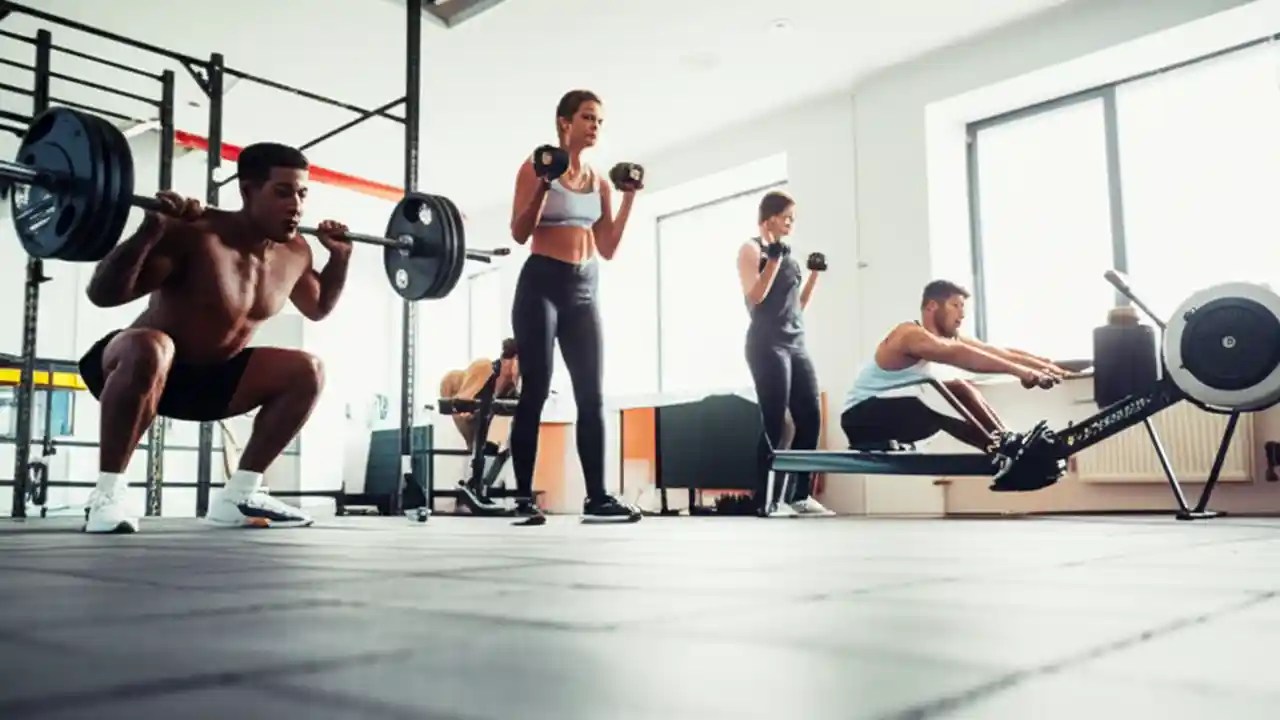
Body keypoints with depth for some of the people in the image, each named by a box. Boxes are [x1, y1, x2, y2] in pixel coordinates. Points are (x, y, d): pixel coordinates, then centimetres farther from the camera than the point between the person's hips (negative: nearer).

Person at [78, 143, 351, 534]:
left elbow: (317, 308, 18)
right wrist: (152, 229, -42)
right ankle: (106, 497, -25)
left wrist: (340, 256, 5)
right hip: (143, 363, -7)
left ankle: (237, 496, 3)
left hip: (208, 376, 7)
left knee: (307, 371, -1)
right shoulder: (194, 234, -26)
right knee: (150, 348, -40)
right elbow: (102, 293, -30)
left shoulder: (295, 253, -3)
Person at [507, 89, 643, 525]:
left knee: (592, 395, 1)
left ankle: (596, 497, 4)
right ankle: (524, 498, -2)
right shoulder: (536, 167, -1)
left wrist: (629, 199, 7)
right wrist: (543, 185, -18)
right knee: (535, 392, -7)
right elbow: (519, 233, -7)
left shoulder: (600, 182, 13)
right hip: (541, 284, -5)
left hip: (584, 291, 6)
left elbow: (608, 250, 11)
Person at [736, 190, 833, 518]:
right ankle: (767, 500, -9)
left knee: (810, 418, 2)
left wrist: (814, 274, 13)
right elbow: (754, 297, -12)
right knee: (775, 424, -12)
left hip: (796, 344, 7)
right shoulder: (751, 249, 2)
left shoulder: (787, 253, 21)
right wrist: (774, 258, -15)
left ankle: (800, 495, 8)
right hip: (767, 344, -7)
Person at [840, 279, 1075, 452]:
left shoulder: (950, 338, 8)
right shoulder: (910, 335, -21)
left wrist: (1047, 365, -10)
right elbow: (960, 356, -38)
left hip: (892, 414, 10)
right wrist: (1018, 371, -46)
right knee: (958, 390, -23)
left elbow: (1000, 352, 2)